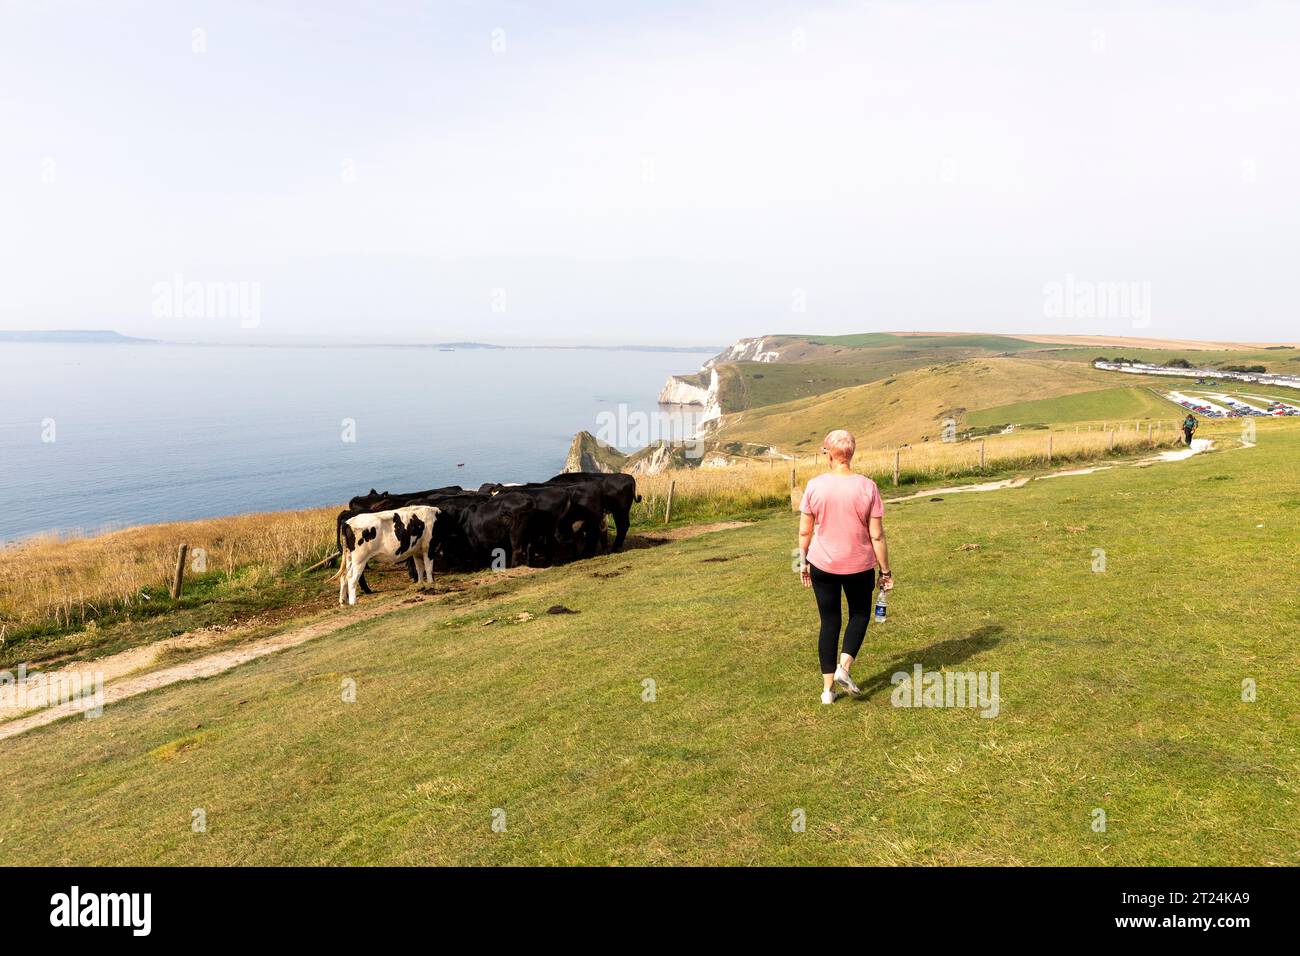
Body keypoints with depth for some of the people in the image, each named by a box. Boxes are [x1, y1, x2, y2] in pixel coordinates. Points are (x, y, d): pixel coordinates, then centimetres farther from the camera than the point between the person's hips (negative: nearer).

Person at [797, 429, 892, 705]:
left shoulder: (814, 486, -10)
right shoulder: (867, 487, -12)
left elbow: (804, 531, -3)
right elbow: (877, 535, -9)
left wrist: (803, 562, 11)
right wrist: (885, 571, 1)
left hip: (822, 565, 1)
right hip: (859, 566, -1)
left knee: (829, 622, 14)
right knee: (859, 614, 23)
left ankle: (828, 687, 17)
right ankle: (844, 667, 5)